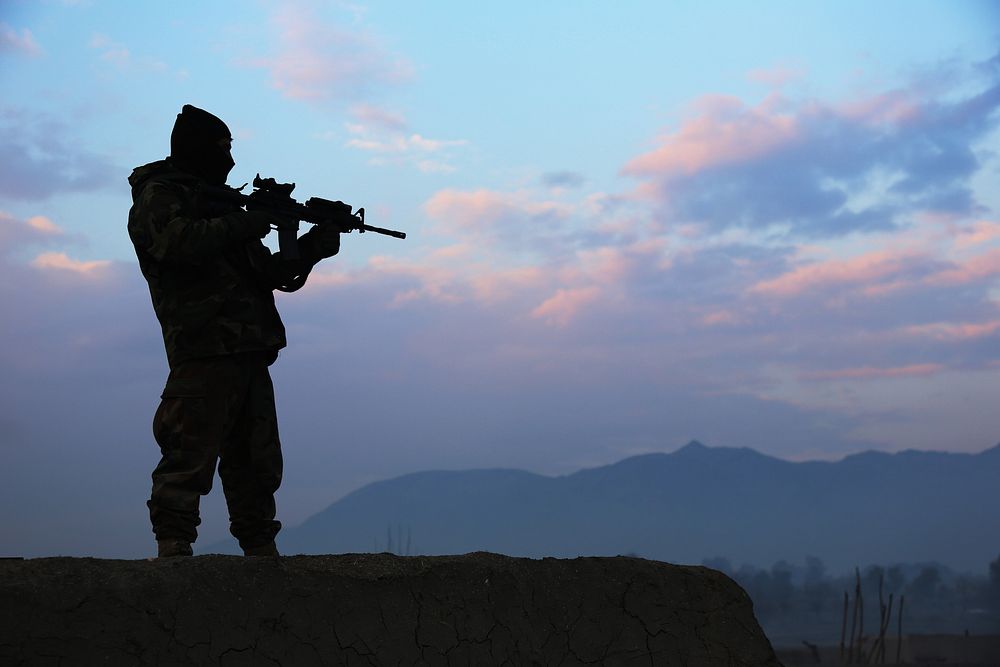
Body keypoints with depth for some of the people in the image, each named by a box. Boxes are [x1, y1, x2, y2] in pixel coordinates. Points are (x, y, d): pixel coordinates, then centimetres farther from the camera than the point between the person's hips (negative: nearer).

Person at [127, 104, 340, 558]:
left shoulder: (218, 204, 25)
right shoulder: (158, 196, 1)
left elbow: (268, 273, 25)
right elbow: (182, 243, -21)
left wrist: (313, 246, 11)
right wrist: (250, 221, -12)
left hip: (248, 353, 9)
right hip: (204, 352, -9)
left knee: (257, 462, 9)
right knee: (191, 456, -11)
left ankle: (261, 552, 14)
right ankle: (173, 549, -8)